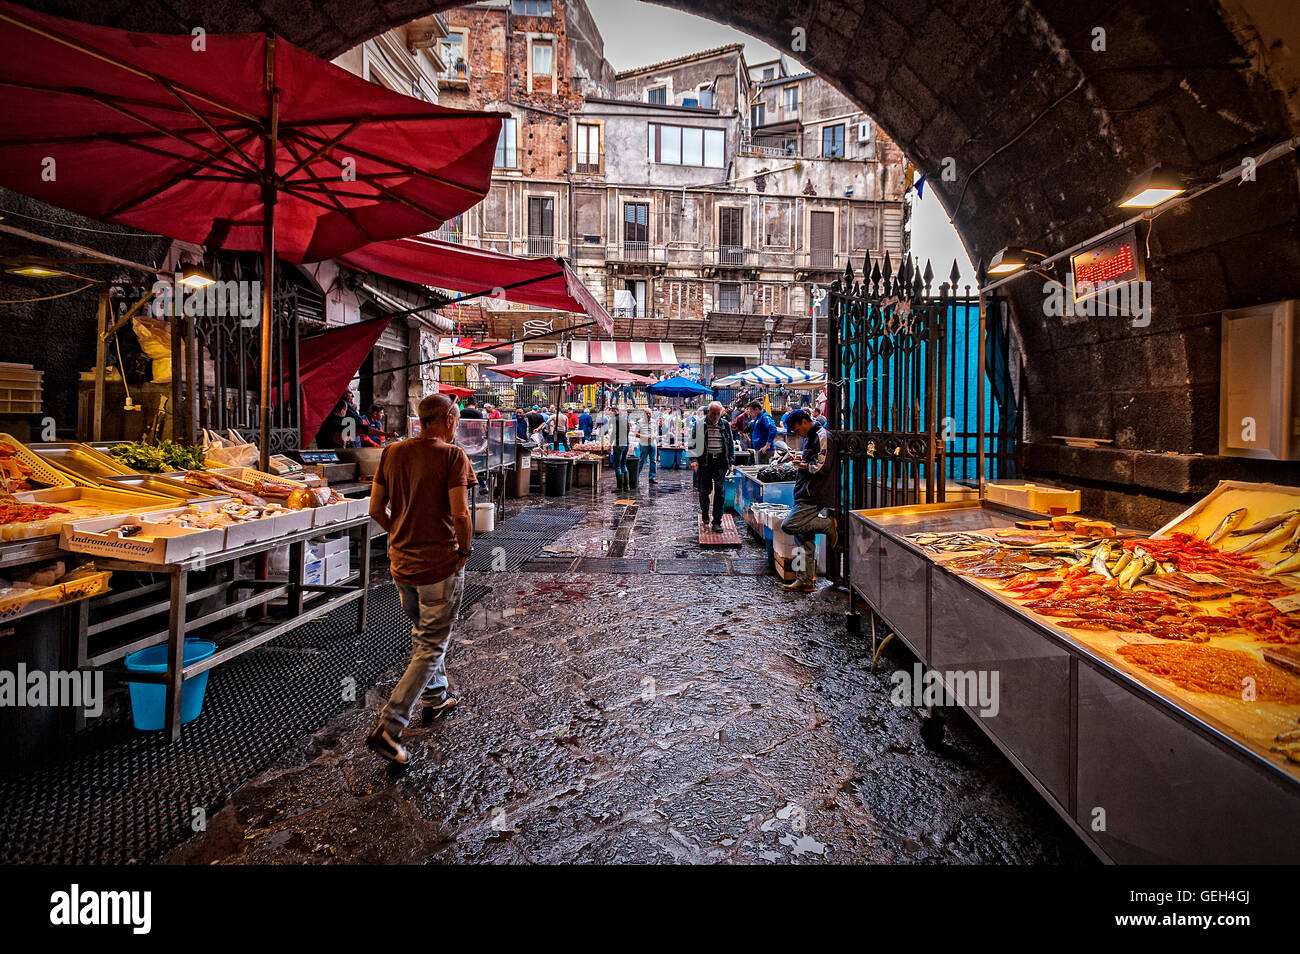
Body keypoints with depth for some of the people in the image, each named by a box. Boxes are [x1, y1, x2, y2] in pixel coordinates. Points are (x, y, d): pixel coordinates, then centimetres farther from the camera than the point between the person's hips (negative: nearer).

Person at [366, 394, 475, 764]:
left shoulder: (392, 452, 3)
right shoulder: (452, 456, -14)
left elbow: (376, 508, 5)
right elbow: (460, 515, -21)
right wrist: (465, 548, -5)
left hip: (401, 563, 7)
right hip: (440, 565, -6)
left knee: (422, 633, 25)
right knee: (432, 647, 5)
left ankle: (435, 698, 42)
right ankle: (388, 728, 1)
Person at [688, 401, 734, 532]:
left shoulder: (725, 425, 8)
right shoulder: (699, 424, 1)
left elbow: (731, 444, 14)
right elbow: (692, 442, 2)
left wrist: (730, 462, 10)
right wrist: (693, 459, -8)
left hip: (720, 462, 1)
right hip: (705, 461, -1)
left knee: (720, 491, -4)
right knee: (704, 490, 6)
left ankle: (716, 521, 2)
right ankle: (704, 512, 33)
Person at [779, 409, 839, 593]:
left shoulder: (822, 437, -11)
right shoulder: (811, 437, 20)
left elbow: (822, 467, -19)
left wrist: (804, 466, -4)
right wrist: (802, 460, 12)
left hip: (813, 496, -10)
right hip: (806, 495, 10)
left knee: (789, 525, -20)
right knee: (805, 538, 9)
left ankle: (828, 525, -4)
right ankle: (805, 581, 13)